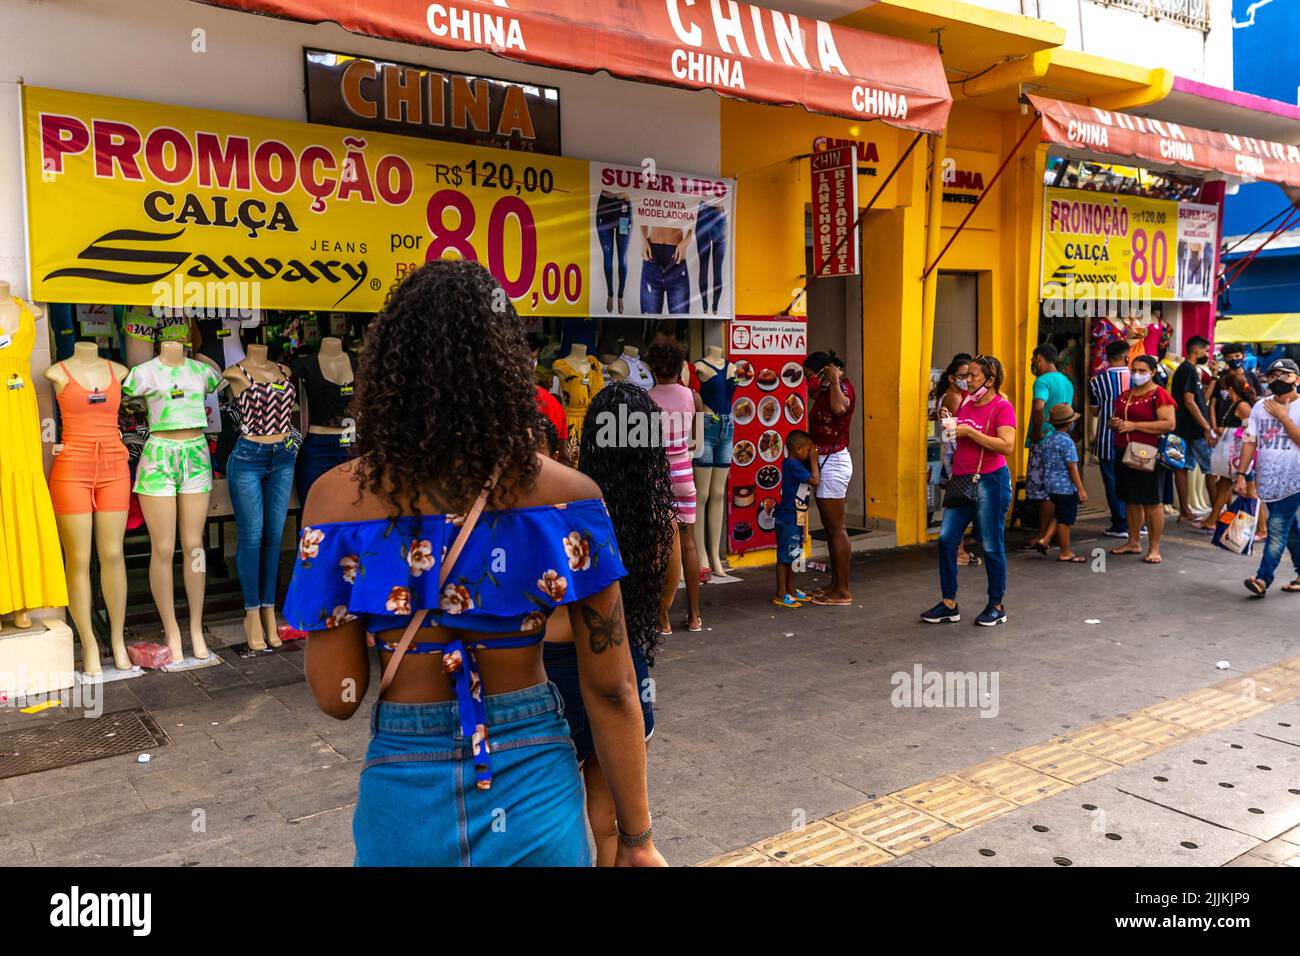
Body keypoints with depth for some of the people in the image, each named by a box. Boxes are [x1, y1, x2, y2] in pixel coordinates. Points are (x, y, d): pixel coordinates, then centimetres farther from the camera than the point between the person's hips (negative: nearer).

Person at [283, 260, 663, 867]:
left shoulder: (338, 497, -13)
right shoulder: (567, 496, -14)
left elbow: (336, 696, -9)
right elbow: (611, 689, -9)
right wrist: (637, 839, 3)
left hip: (405, 791, 1)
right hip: (535, 790, 0)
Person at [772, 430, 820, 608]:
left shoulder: (797, 465, 10)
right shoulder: (793, 465, -19)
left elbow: (814, 479, 15)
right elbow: (815, 481, -19)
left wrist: (812, 460, 4)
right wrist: (813, 460, -9)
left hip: (796, 519, 10)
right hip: (787, 519, -10)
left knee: (792, 555, 17)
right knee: (785, 556, -3)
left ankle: (791, 590, 27)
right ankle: (781, 595, 4)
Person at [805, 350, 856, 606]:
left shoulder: (843, 385, -13)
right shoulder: (826, 391, 13)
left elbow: (840, 407, -34)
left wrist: (834, 379, -22)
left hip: (834, 462, -10)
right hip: (824, 462, 10)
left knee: (836, 528, -6)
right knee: (830, 527, 13)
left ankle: (843, 592, -1)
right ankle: (835, 584, 21)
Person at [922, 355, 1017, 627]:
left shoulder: (1001, 406, -8)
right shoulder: (965, 405, 13)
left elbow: (1007, 445, -21)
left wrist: (969, 431, -20)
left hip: (990, 481, -7)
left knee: (992, 546, 2)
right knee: (946, 539, 3)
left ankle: (996, 606, 16)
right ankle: (949, 605, 11)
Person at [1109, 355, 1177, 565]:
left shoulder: (1159, 395, -6)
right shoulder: (1124, 396, 16)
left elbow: (1169, 424, -17)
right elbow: (1114, 421, 28)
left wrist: (1134, 425, -19)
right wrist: (1114, 423, 2)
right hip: (1126, 453, 7)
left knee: (1152, 502, -4)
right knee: (1131, 500, 13)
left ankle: (1154, 548, 2)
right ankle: (1133, 542, 22)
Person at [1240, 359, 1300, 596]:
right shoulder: (1260, 407, 8)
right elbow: (1250, 442, 7)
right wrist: (1241, 474, 2)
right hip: (1267, 479, 5)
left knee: (1277, 530, -10)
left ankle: (1263, 579, -11)